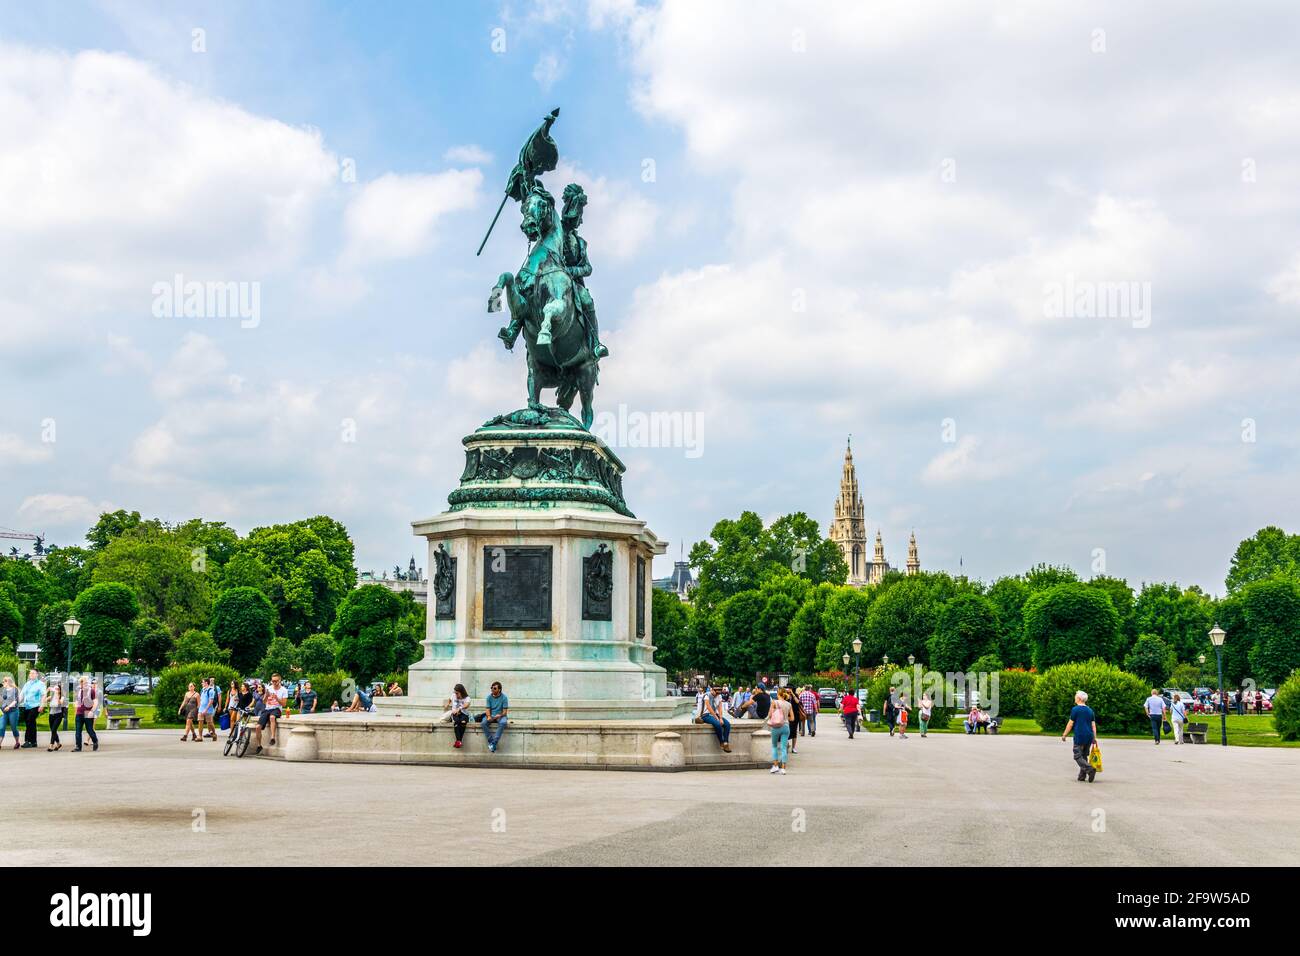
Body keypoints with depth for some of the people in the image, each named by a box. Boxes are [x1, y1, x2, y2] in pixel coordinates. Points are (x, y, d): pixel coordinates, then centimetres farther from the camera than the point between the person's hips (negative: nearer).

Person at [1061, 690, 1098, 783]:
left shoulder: (1075, 709, -6)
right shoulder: (1090, 710, 12)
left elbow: (1070, 724, -5)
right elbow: (1093, 725, 10)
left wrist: (1064, 735, 4)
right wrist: (1094, 738, 13)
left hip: (1079, 737, -6)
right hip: (1089, 736, 6)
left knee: (1078, 756, -4)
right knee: (1084, 756, 15)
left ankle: (1090, 769, -24)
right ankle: (1082, 775, 13)